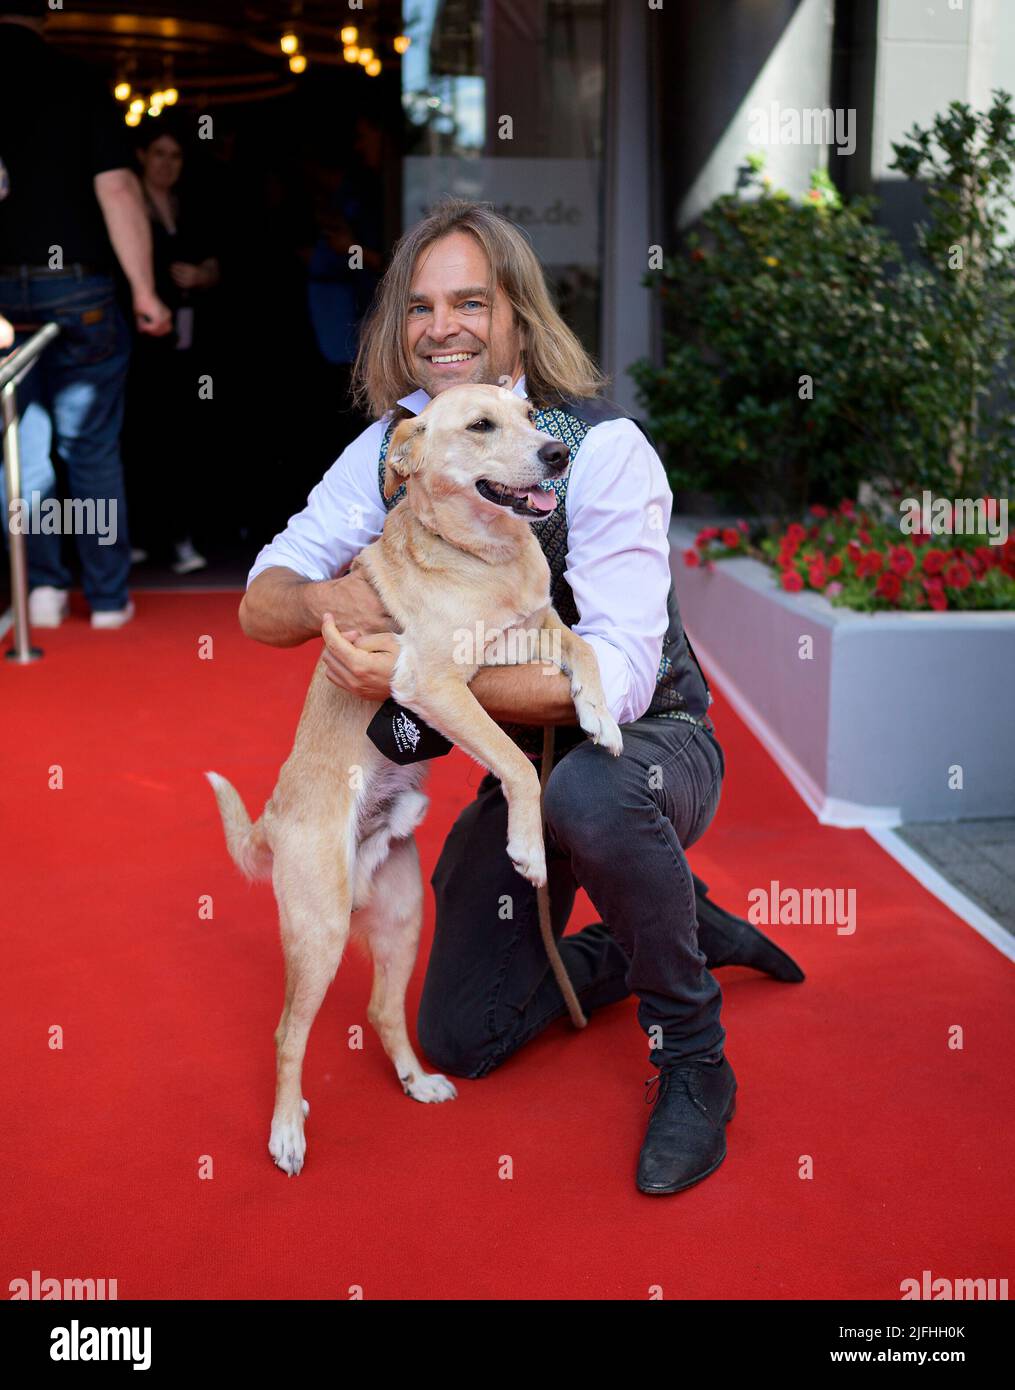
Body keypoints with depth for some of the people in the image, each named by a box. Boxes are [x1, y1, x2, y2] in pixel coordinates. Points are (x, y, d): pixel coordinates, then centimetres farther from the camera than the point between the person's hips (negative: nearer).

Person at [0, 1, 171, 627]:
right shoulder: (78, 82, -2)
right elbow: (117, 189, -9)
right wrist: (145, 291, -6)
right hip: (76, 292, -1)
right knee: (93, 450, 8)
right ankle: (109, 597, 12)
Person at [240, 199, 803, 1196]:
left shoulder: (601, 449, -22)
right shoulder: (388, 450, -6)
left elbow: (616, 679, -31)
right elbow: (259, 606, -5)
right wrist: (324, 600, -29)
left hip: (647, 747, -5)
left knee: (591, 794, -42)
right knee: (460, 1039, 7)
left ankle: (692, 1057, -16)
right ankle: (679, 928, 27)